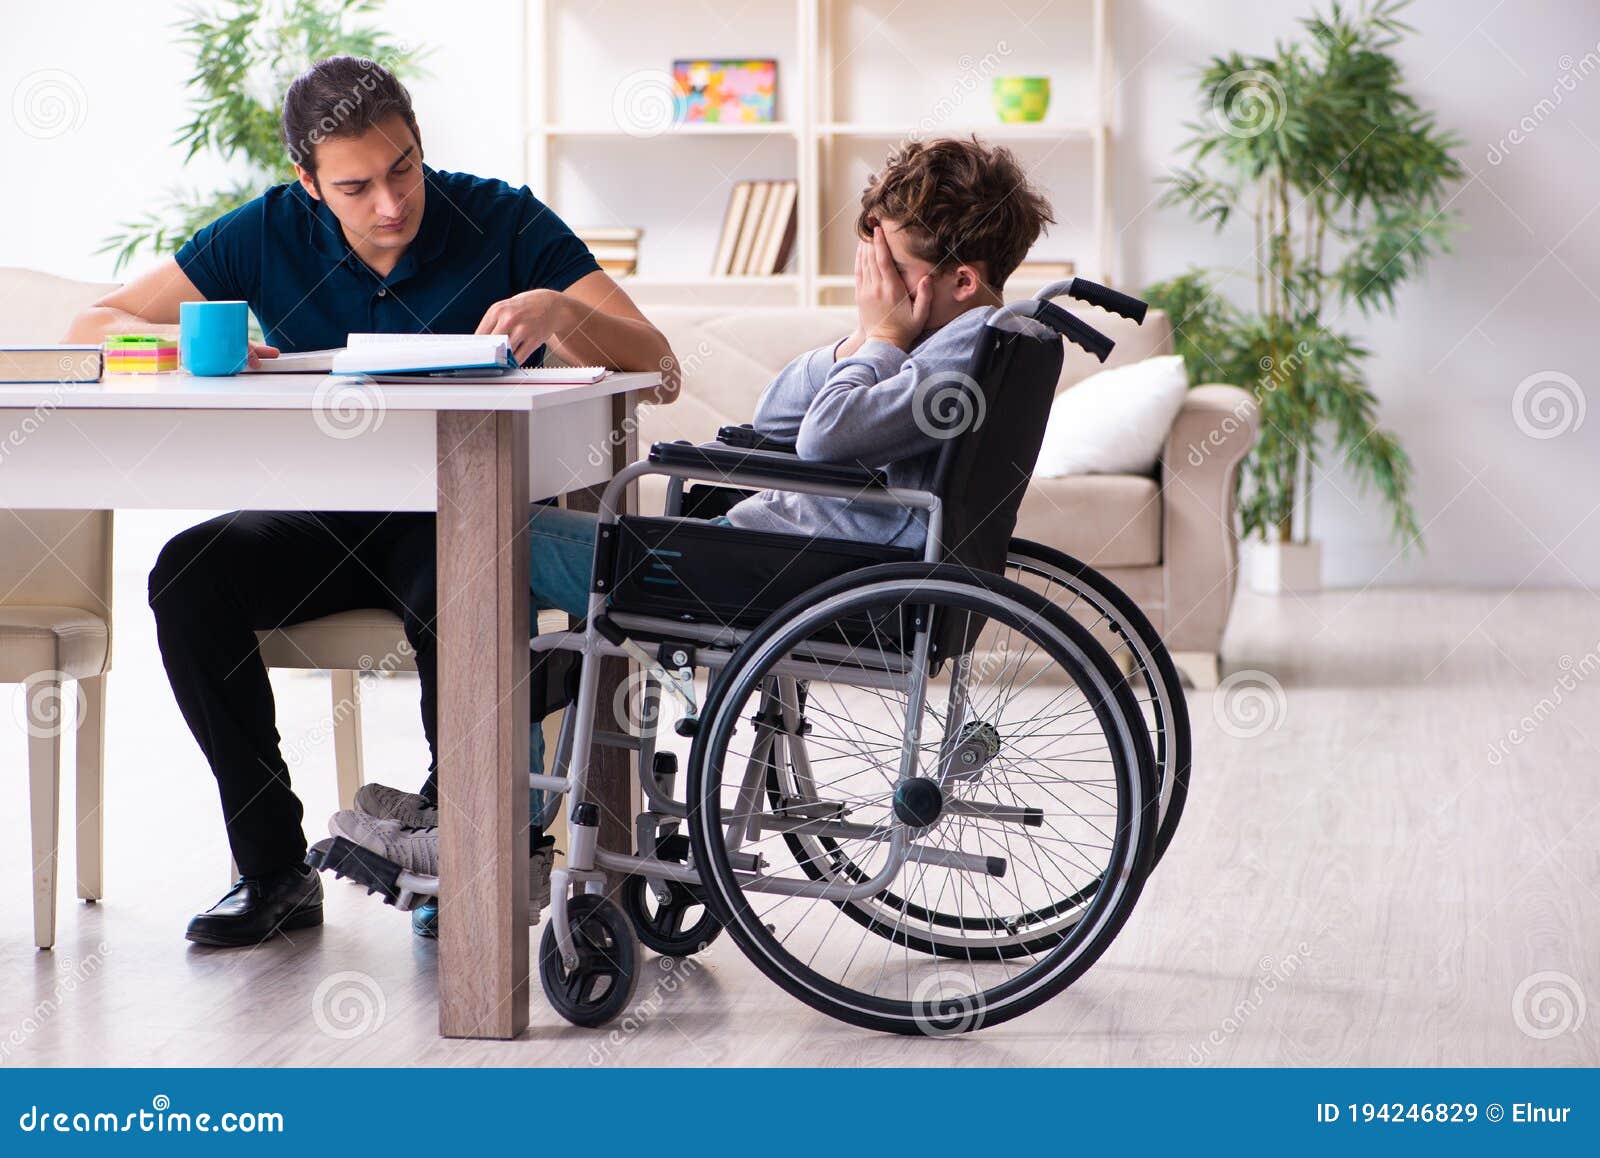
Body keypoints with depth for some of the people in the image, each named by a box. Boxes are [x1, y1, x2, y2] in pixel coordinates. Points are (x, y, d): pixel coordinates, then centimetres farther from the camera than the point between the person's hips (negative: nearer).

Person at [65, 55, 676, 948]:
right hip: (324, 523, 3)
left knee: (454, 604, -38)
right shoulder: (270, 235, 0)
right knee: (189, 578, -26)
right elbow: (93, 328, 1)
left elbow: (660, 372, -14)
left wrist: (563, 311, -35)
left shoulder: (504, 224, -7)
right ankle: (274, 869, -15)